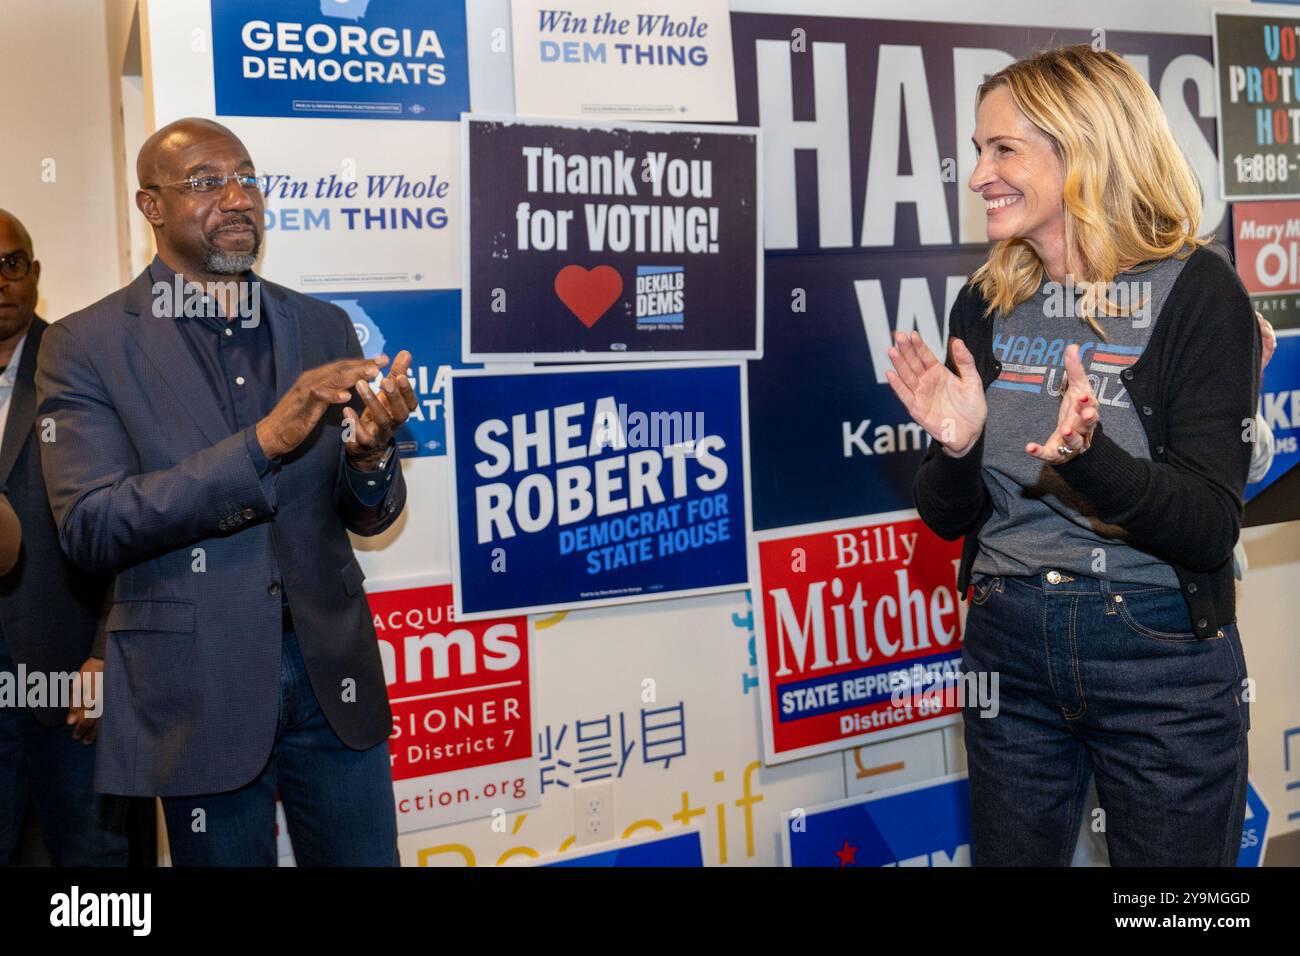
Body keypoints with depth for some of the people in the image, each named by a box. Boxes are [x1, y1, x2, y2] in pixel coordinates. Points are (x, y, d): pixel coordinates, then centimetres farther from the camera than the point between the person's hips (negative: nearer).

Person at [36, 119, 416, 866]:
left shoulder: (323, 326, 6)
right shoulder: (88, 345, -4)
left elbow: (368, 516, 7)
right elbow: (90, 529, -16)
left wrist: (370, 451, -17)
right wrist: (264, 441, -25)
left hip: (332, 672, 3)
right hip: (198, 685, -3)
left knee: (364, 858, 12)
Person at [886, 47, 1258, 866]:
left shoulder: (1194, 291, -11)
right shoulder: (988, 304, 1)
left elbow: (1211, 526, -16)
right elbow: (948, 518, 5)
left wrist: (1083, 457, -33)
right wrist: (955, 445, -17)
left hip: (1162, 660, -4)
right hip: (1008, 646, 4)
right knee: (1011, 855, 17)